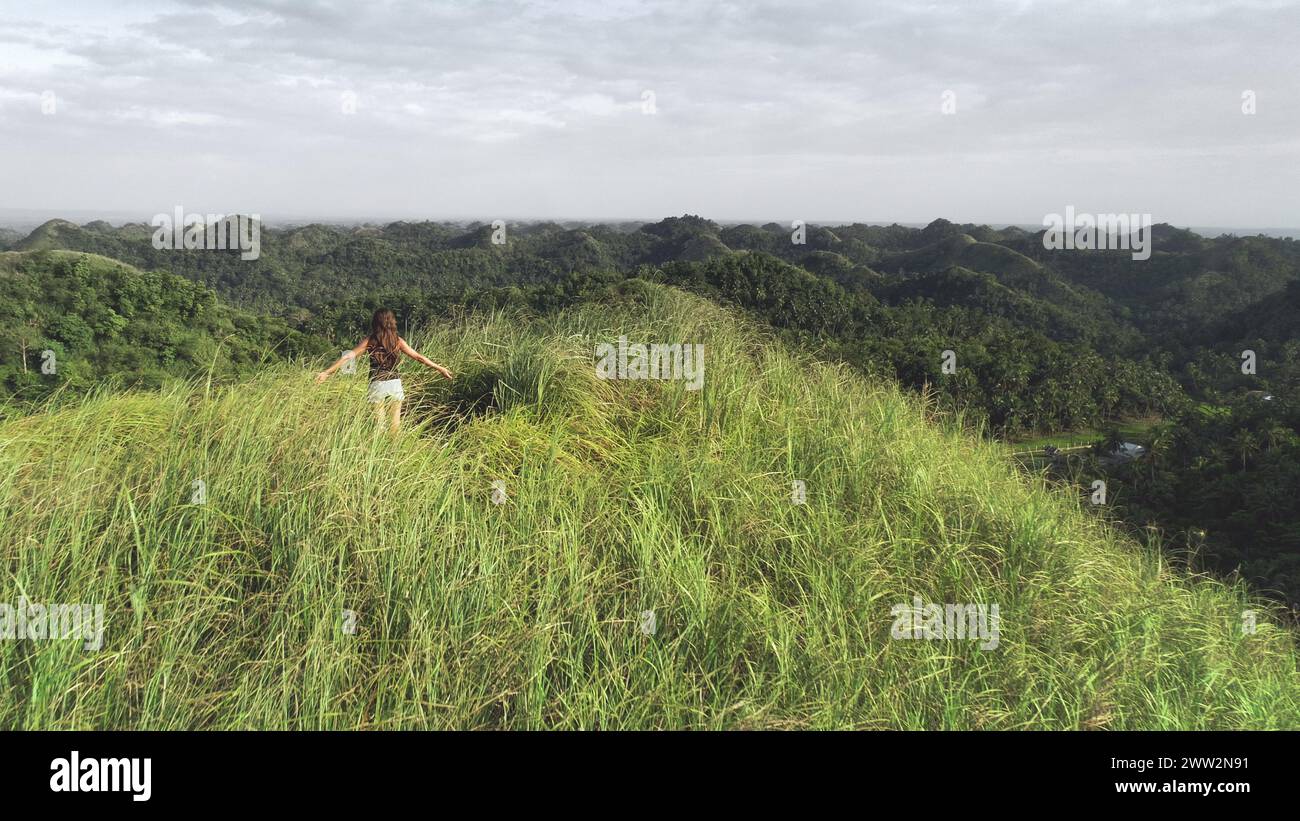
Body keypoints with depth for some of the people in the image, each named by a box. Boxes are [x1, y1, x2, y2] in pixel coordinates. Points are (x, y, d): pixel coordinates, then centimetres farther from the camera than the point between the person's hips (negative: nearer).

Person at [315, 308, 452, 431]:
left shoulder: (369, 341, -4)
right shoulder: (398, 341, 0)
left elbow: (348, 356, -7)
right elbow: (418, 357, 1)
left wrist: (327, 372, -5)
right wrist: (440, 368, 10)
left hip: (377, 385, -1)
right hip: (395, 384, 1)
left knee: (378, 421, 7)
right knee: (395, 422, 12)